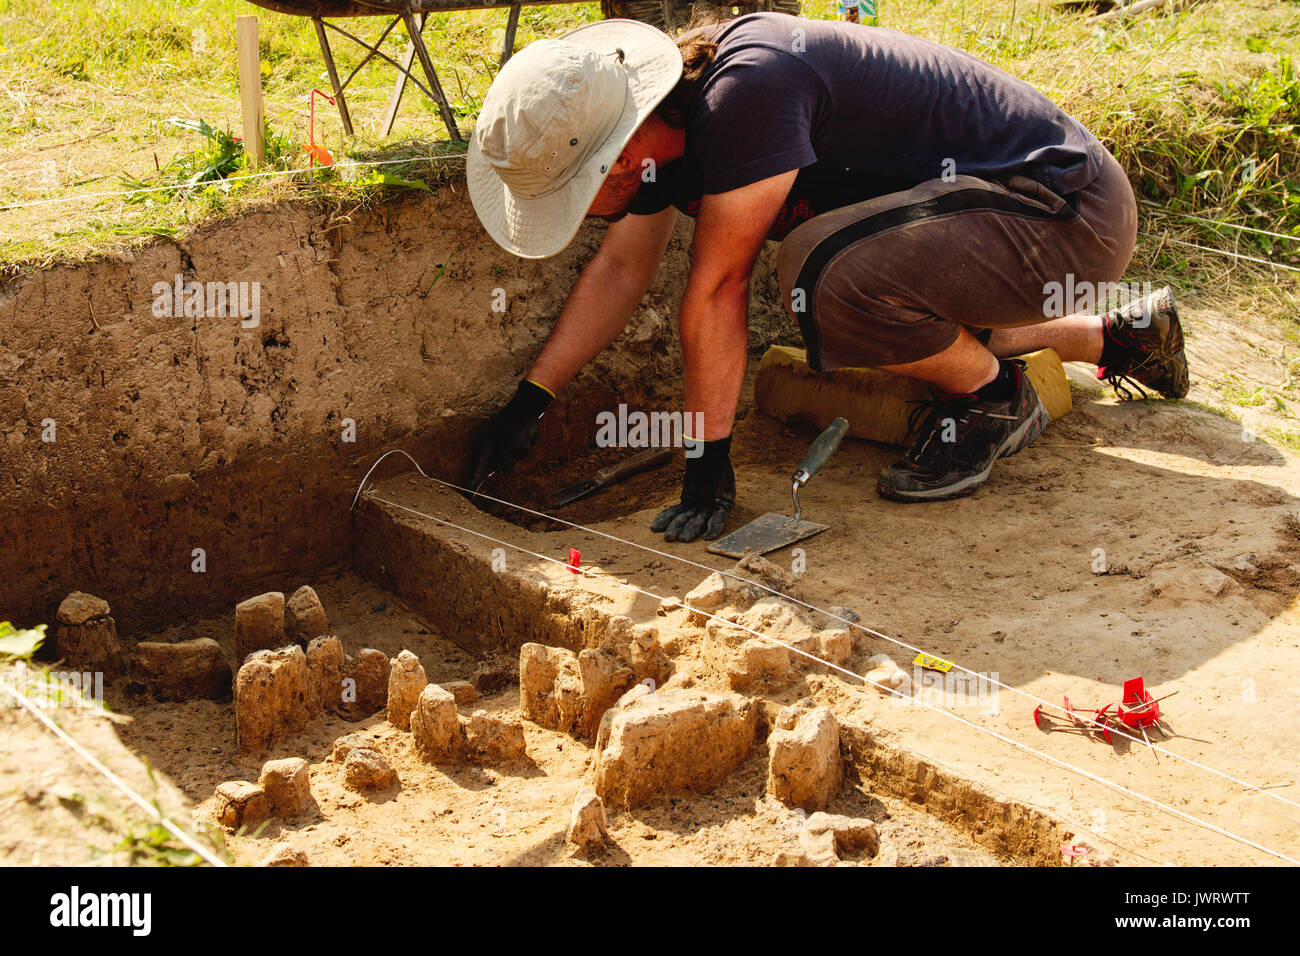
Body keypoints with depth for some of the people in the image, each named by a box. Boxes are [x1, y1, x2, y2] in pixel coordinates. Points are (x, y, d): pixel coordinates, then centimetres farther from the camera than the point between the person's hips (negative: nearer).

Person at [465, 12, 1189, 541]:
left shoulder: (744, 89, -30)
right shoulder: (658, 117, -1)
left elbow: (716, 288, -26)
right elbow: (621, 269, 10)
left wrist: (709, 469, -19)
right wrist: (530, 403, 10)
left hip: (1068, 207, -10)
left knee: (830, 276, -31)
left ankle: (996, 398, -4)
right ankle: (1117, 337, 35)